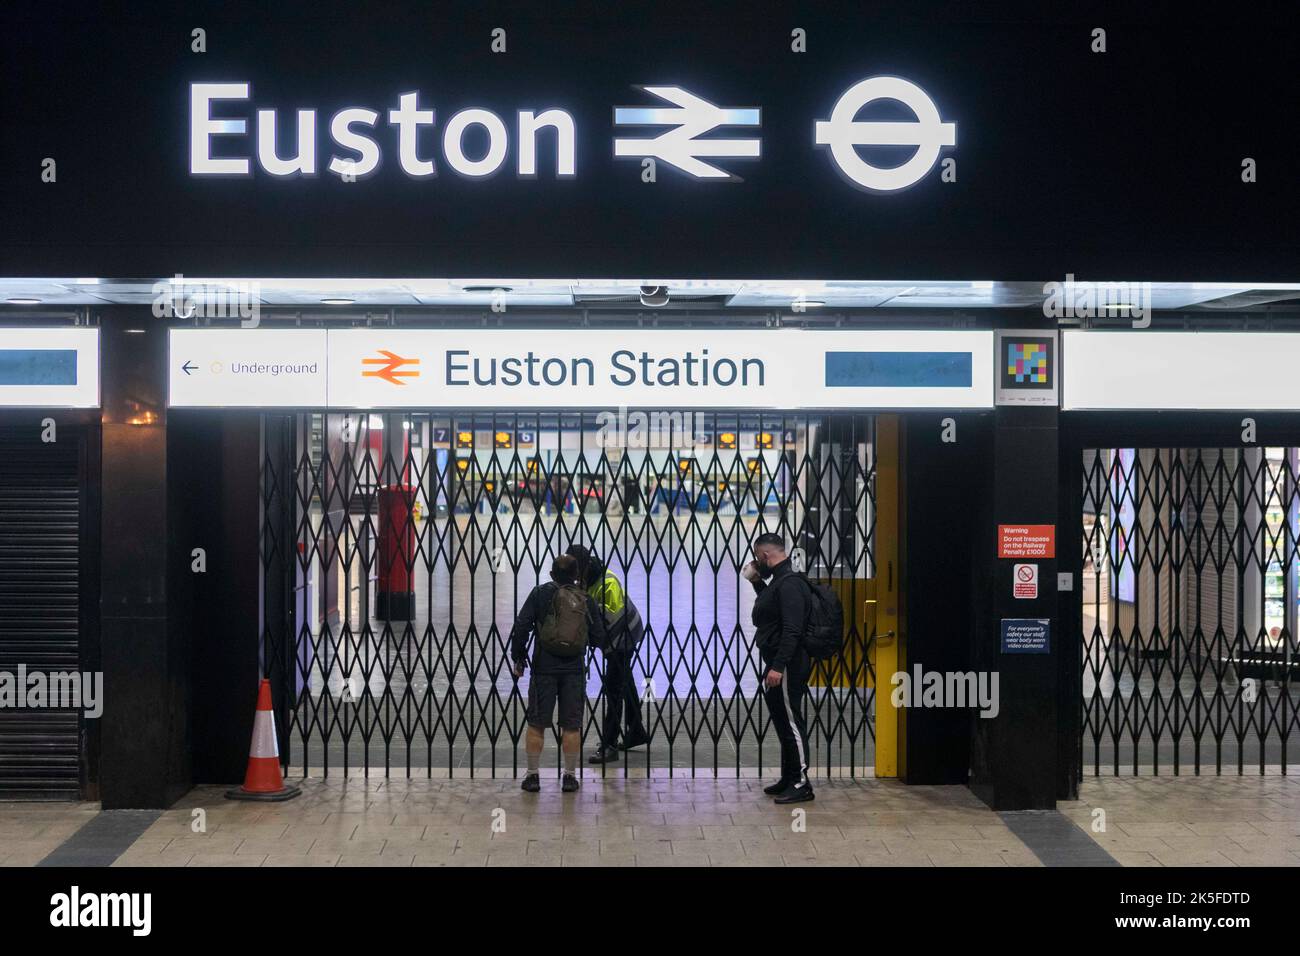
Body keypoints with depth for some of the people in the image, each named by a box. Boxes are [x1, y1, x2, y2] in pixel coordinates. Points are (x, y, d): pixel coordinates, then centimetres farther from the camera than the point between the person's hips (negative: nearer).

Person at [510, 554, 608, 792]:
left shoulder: (540, 593, -1)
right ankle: (570, 777, 12)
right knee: (571, 725, 8)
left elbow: (521, 627, -7)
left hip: (544, 668, -1)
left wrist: (518, 658, 3)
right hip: (574, 671, 1)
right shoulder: (586, 600, 5)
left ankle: (533, 775, 11)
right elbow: (598, 638, 6)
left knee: (536, 724, 7)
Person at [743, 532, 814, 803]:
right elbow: (771, 610, 33)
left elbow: (792, 630, -24)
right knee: (783, 723, 15)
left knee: (791, 724, -7)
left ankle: (801, 784, -2)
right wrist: (757, 582, 21)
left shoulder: (789, 583, -17)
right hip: (777, 665, 10)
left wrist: (778, 667, -28)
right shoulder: (778, 581, 15)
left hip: (788, 667, -10)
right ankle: (788, 780, 23)